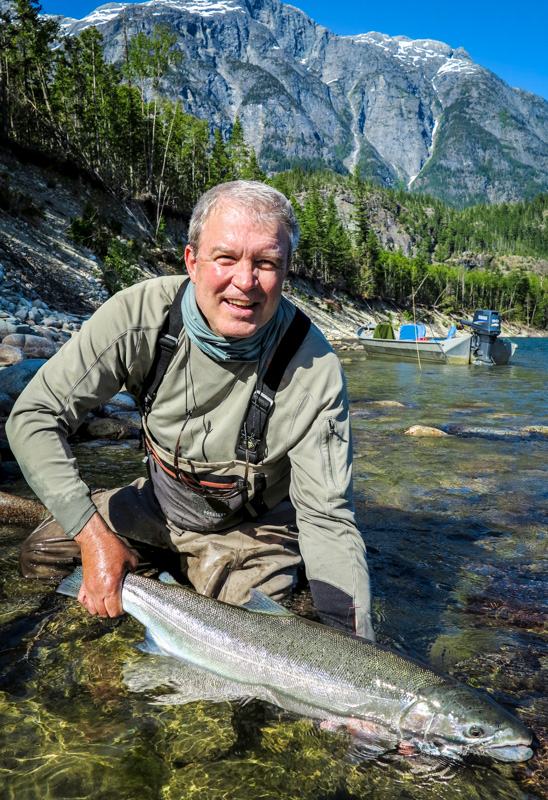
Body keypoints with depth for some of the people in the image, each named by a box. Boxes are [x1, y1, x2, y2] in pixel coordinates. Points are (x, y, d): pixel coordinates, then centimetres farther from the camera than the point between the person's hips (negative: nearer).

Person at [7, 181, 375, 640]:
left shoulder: (315, 371, -30)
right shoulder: (141, 314, -25)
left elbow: (327, 520, -25)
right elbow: (35, 416, -19)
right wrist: (93, 535, -28)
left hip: (250, 528, -2)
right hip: (157, 504, 3)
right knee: (41, 558, -1)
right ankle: (170, 566, 20)